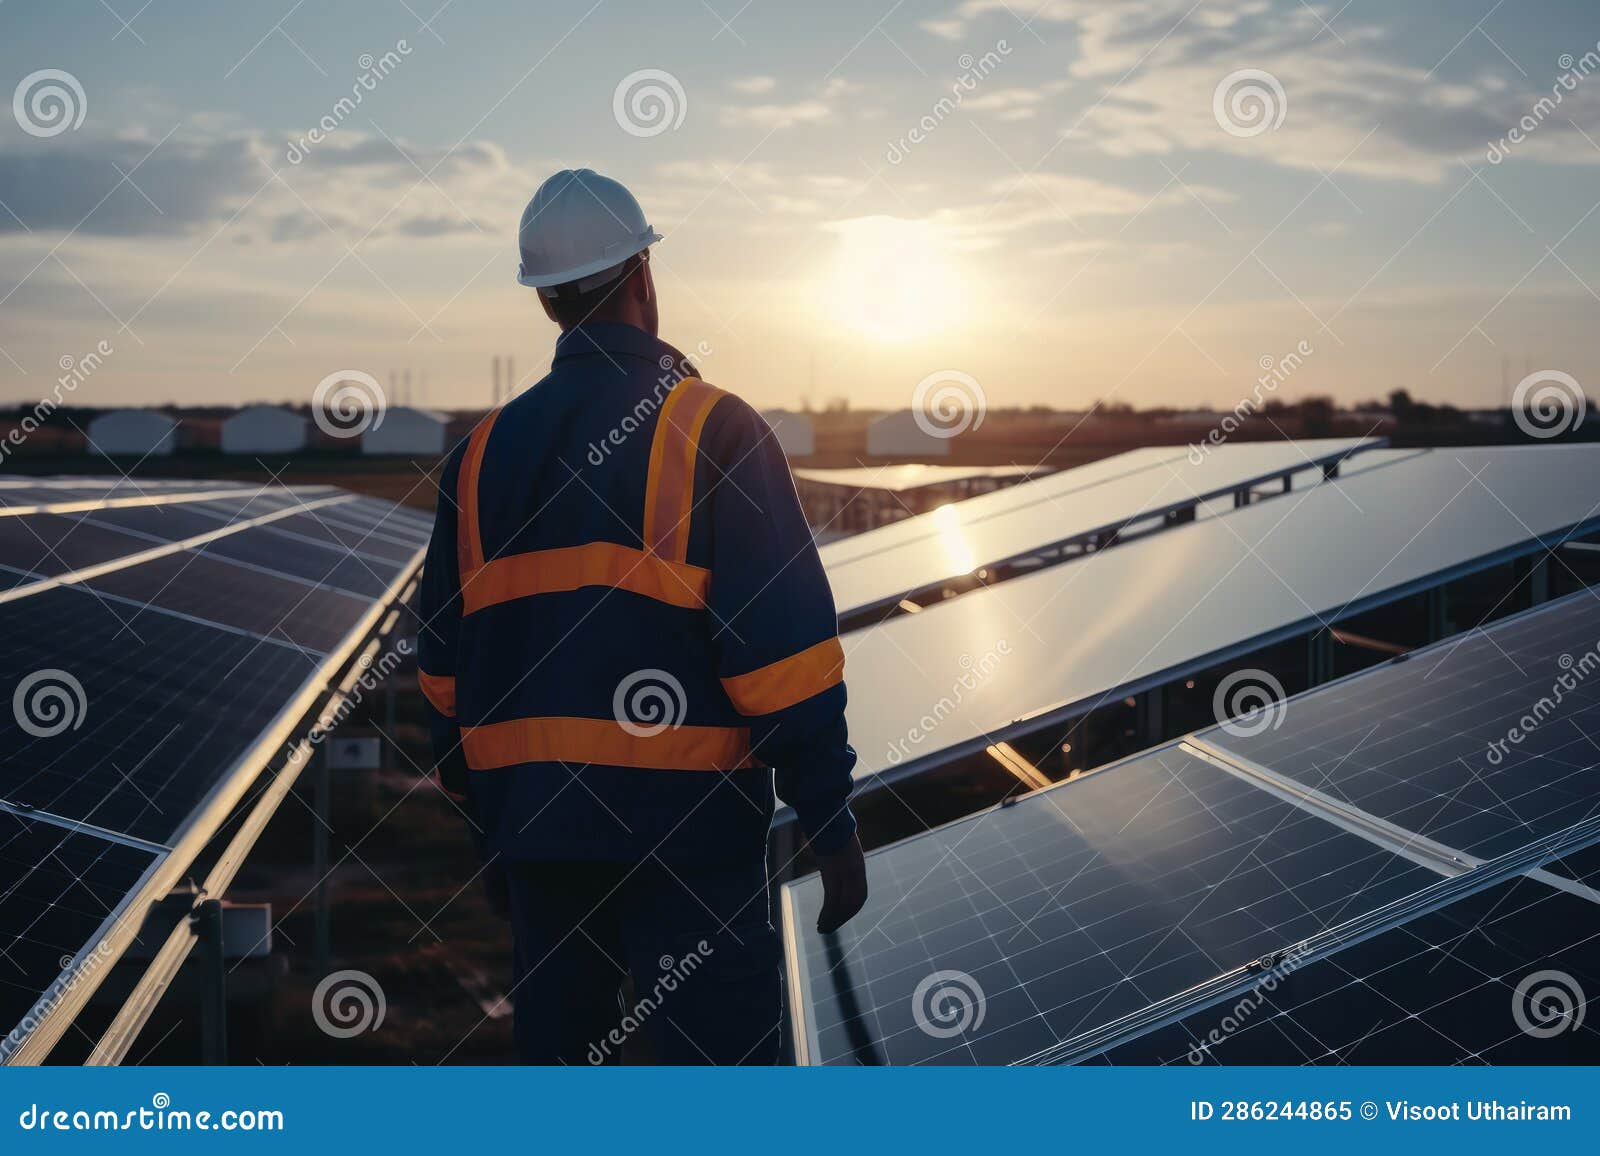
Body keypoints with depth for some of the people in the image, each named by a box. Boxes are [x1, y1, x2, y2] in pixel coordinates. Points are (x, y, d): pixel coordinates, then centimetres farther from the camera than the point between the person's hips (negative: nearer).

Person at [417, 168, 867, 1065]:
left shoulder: (484, 453, 9)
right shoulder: (712, 430, -8)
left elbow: (446, 663, 13)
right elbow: (783, 650, -13)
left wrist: (486, 816, 23)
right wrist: (833, 826, -7)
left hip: (531, 823, 6)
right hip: (683, 819, -6)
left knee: (560, 1050, 16)